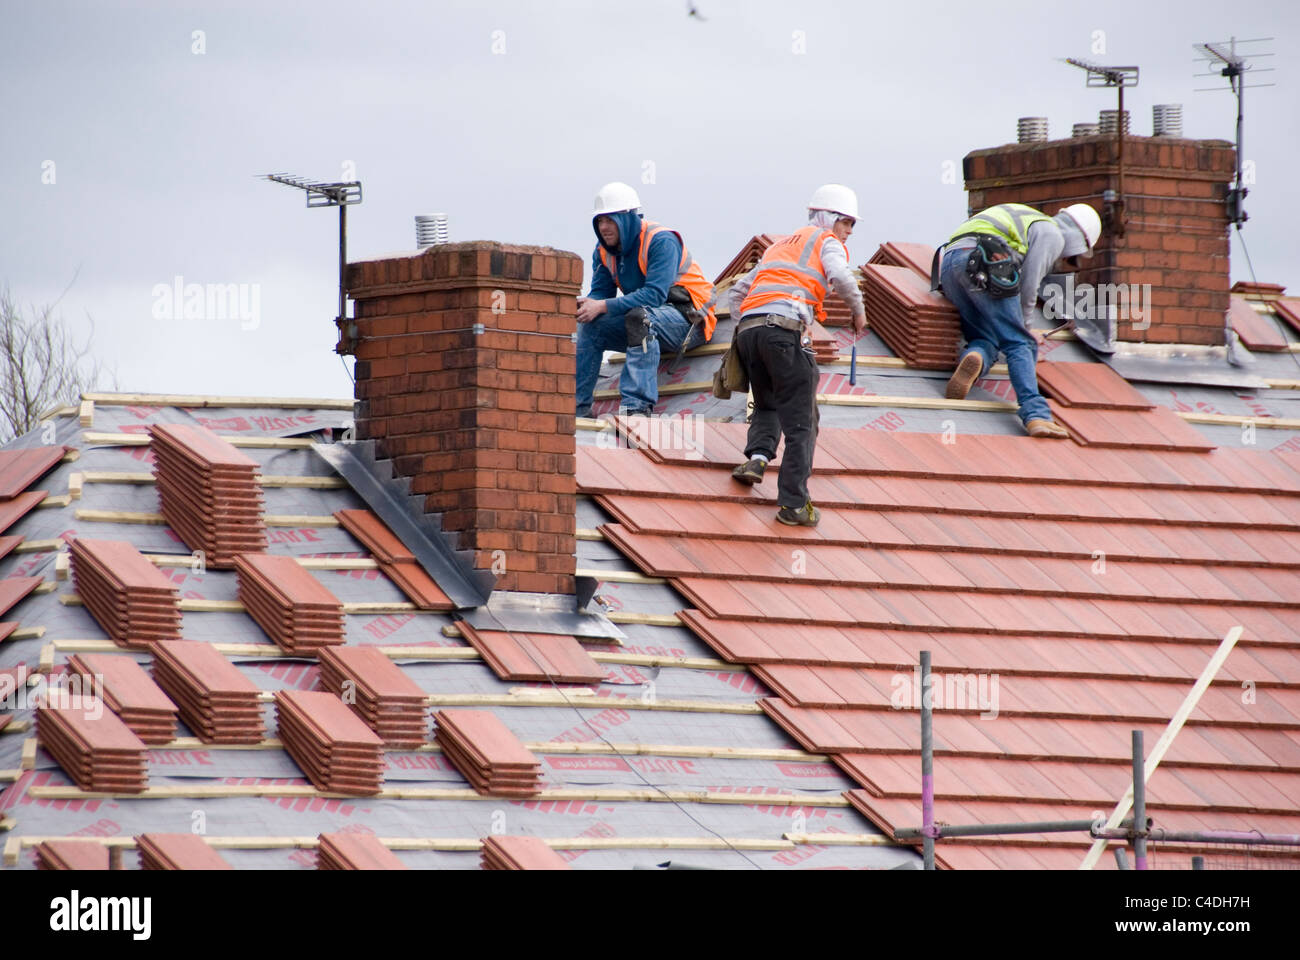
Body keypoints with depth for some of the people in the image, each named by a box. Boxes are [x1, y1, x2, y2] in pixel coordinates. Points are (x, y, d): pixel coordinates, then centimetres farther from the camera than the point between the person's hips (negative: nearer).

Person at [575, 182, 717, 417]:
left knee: (640, 315, -37)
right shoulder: (604, 250, 5)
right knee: (589, 326, -9)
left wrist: (603, 306, -34)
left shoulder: (661, 241, -20)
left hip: (687, 320, -8)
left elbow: (655, 294, -30)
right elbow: (600, 292, 2)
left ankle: (639, 405, -45)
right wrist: (586, 304, -24)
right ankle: (578, 406, -6)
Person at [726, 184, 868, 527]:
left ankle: (758, 456, -1)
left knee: (767, 406, 26)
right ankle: (793, 503, -5)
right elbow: (840, 277, -8)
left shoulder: (779, 246, 33)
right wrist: (859, 311, 5)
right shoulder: (827, 242, 13)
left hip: (748, 328, 6)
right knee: (800, 421, -1)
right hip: (785, 329, -6)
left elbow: (738, 291, 29)